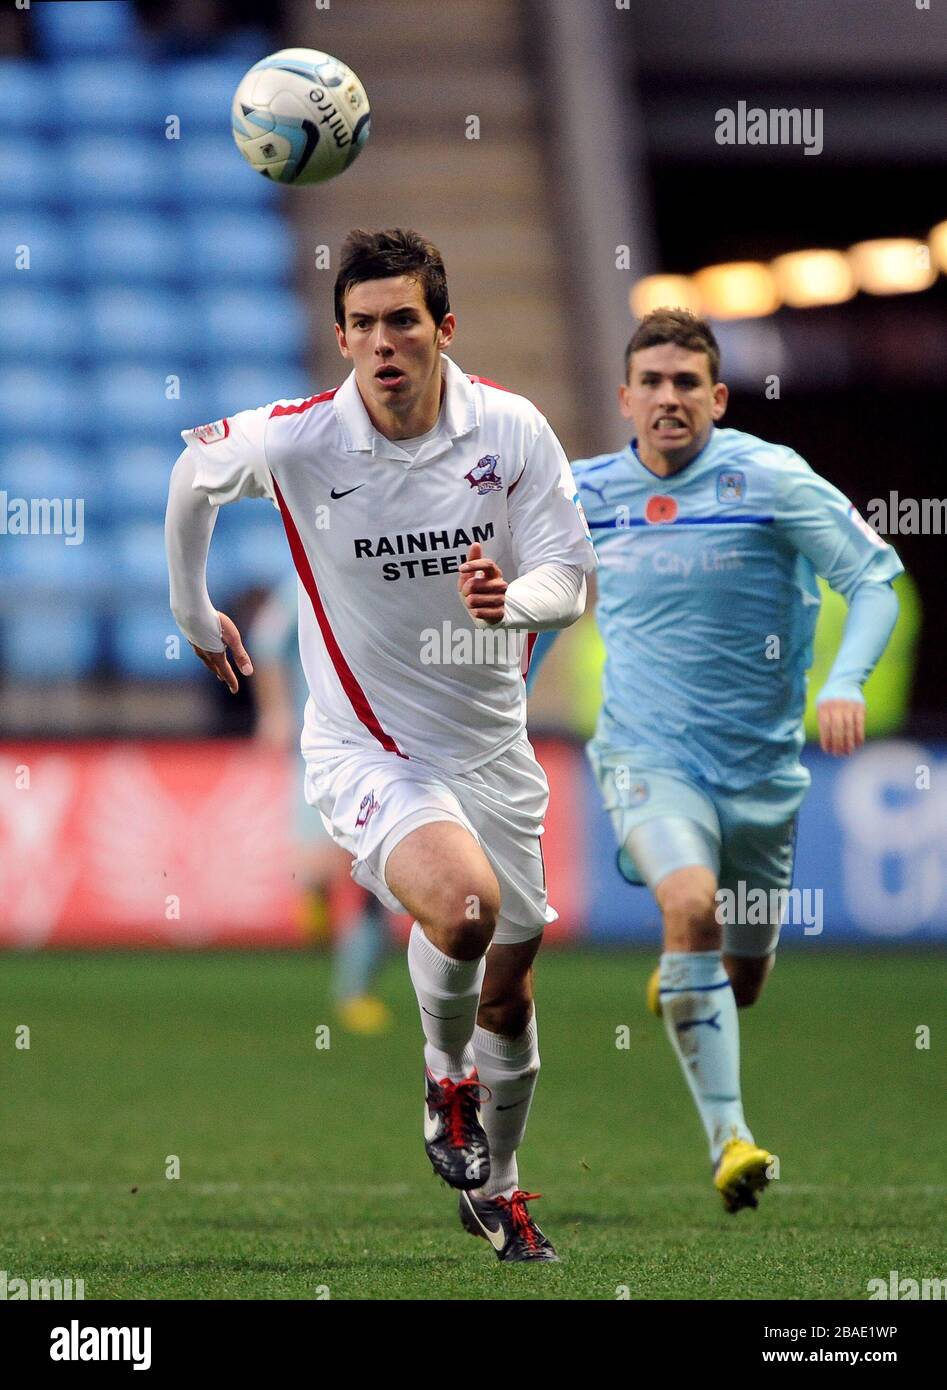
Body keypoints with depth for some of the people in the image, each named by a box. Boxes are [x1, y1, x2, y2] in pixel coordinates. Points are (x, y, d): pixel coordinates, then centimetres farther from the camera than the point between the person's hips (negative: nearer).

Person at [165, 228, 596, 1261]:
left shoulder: (512, 430, -10)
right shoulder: (296, 441, -14)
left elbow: (568, 577, -6)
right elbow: (193, 470, 7)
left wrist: (511, 599, -29)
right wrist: (193, 611, 18)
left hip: (491, 745, 3)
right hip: (365, 750, -3)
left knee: (508, 990, 11)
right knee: (460, 903, -31)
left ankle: (494, 1186, 35)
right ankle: (448, 1084, -1)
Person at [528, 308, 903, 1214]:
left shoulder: (770, 479, -10)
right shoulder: (585, 493, 0)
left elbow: (874, 580, -9)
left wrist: (844, 683, -23)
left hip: (760, 763, 1)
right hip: (647, 755, 0)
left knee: (742, 981, 12)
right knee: (692, 904, -29)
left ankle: (676, 983, 52)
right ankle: (728, 1137, -28)